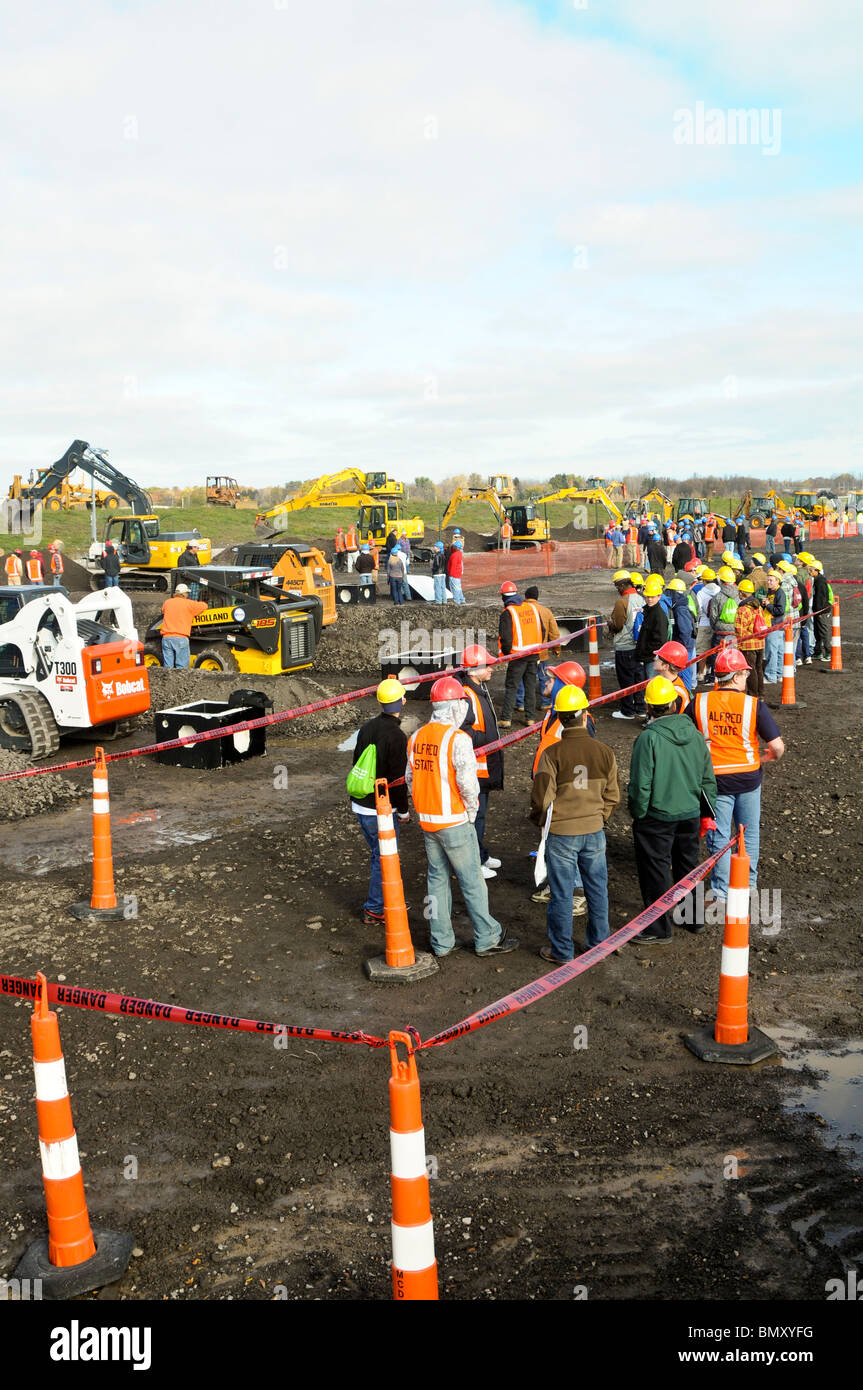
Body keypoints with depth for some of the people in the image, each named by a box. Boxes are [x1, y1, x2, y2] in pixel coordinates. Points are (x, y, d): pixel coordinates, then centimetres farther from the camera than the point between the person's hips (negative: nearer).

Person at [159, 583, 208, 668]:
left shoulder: (167, 602, 13)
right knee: (182, 668, -2)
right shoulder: (189, 604, 2)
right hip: (181, 638, -4)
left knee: (167, 668, 3)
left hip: (166, 638, 4)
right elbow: (204, 606, 10)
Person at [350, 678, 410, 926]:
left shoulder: (367, 728, 5)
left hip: (360, 805, 8)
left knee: (377, 853, 21)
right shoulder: (396, 736, -20)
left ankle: (387, 900, 34)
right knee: (384, 858, 4)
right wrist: (404, 810, -7)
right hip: (381, 810, -8)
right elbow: (398, 778, -19)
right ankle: (374, 910, 12)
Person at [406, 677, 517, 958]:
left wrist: (423, 809, 16)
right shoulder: (457, 739, -18)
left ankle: (441, 941, 19)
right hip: (454, 822, -7)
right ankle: (487, 939, 14)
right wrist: (471, 810, -6)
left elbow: (411, 777, 9)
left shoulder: (416, 737, 5)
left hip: (426, 820, 7)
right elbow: (467, 781, -23)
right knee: (471, 881, 4)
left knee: (437, 877, 14)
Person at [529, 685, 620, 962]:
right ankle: (599, 944, 29)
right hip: (594, 831, 3)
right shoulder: (604, 752, -4)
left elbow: (541, 797, -13)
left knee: (562, 893, 8)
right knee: (597, 889, 17)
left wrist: (541, 821, 7)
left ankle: (562, 950, 19)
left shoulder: (552, 753, -16)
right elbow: (612, 795, 4)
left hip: (561, 834, -3)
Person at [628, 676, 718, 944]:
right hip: (690, 814, 6)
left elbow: (641, 784, -18)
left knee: (656, 871, 6)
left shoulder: (648, 738, -18)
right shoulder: (695, 735, 0)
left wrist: (638, 815, -4)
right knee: (688, 866, 22)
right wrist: (706, 814, 17)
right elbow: (708, 780, 7)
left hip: (656, 817, -6)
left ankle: (659, 929, 15)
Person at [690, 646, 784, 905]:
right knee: (749, 833, 20)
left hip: (715, 779, 0)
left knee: (719, 837, 11)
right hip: (748, 777, 0)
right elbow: (777, 746, -14)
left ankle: (721, 893, 17)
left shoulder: (699, 703, -9)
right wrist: (770, 756, 8)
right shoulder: (754, 705, -13)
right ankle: (748, 885, 33)